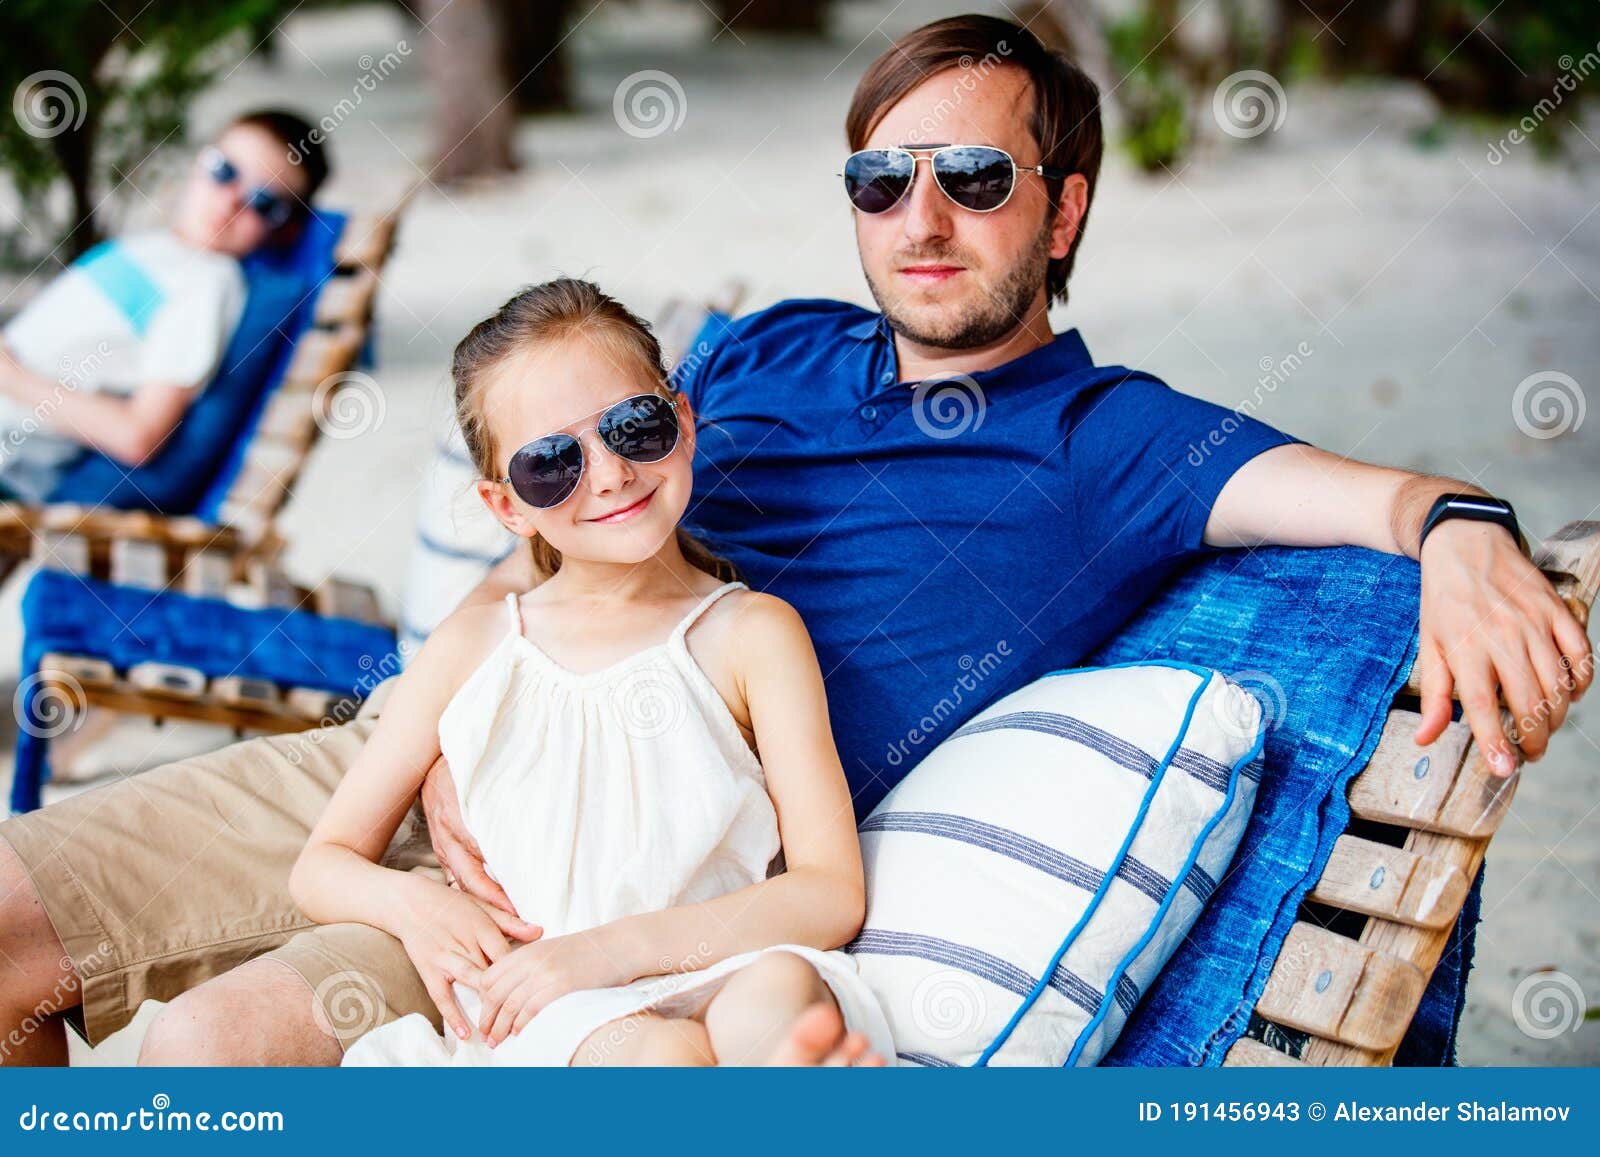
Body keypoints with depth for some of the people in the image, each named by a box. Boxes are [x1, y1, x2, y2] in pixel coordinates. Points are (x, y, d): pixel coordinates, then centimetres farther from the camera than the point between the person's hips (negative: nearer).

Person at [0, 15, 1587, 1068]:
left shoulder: (1110, 443, 3)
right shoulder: (765, 350, 16)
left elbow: (1347, 488, -13)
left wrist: (1455, 528, -37)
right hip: (442, 758, 6)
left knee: (226, 1034, -26)